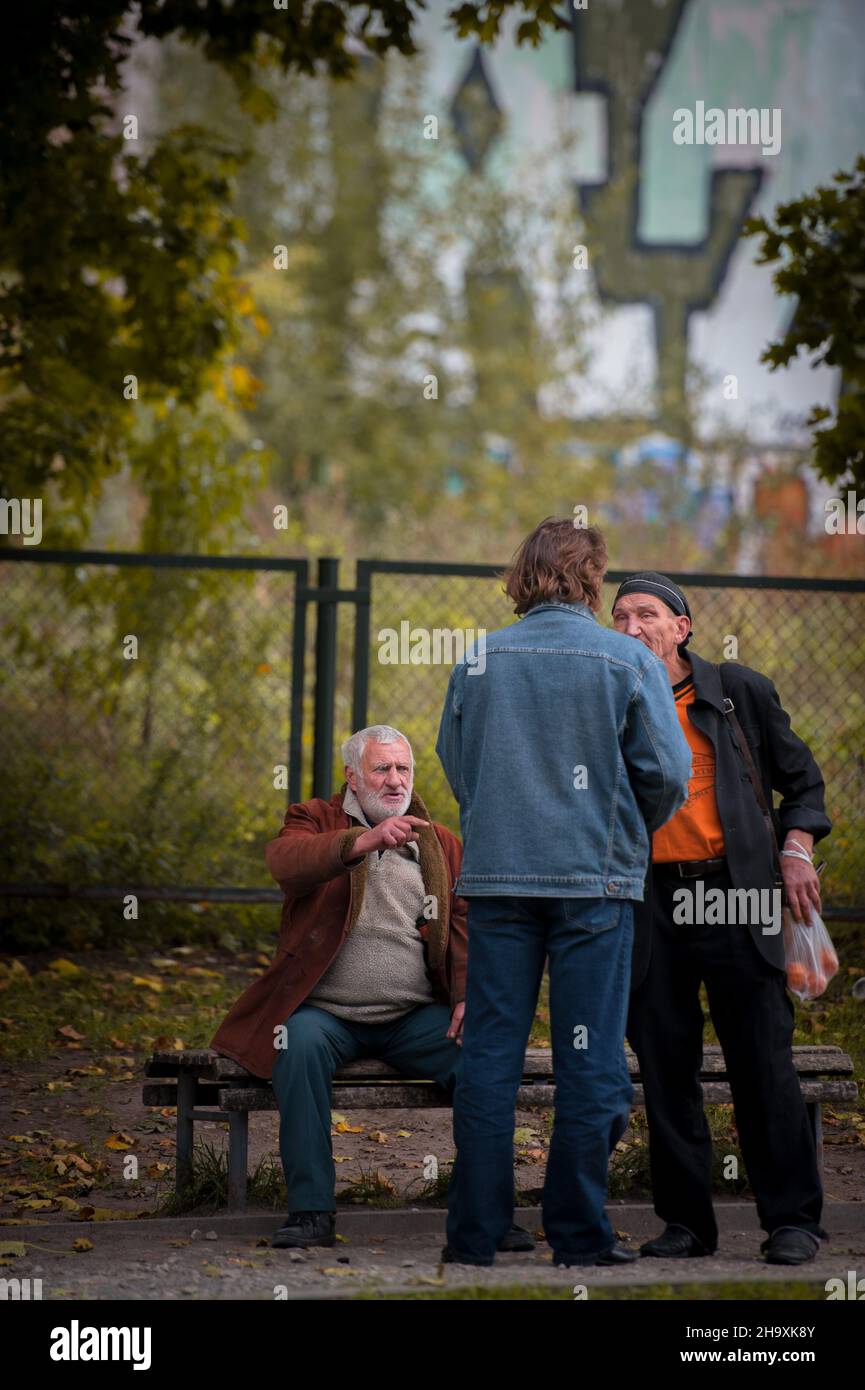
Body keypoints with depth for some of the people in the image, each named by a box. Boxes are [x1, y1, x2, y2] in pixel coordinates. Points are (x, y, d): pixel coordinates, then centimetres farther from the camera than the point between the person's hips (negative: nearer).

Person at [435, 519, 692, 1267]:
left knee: (490, 1052, 5)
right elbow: (667, 774, -4)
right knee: (588, 1057, 3)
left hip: (497, 873, 2)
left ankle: (476, 1229, 4)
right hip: (595, 879, -2)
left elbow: (455, 765, 10)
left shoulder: (477, 663, 4)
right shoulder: (629, 662, -3)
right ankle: (580, 1230, 3)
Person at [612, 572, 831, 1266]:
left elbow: (799, 775, 14)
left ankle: (792, 1218, 1)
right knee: (666, 1064, 3)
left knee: (763, 1059, -4)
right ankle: (687, 1221, 11)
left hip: (734, 892, -2)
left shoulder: (739, 691, 7)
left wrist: (797, 850, 2)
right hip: (650, 897, 2)